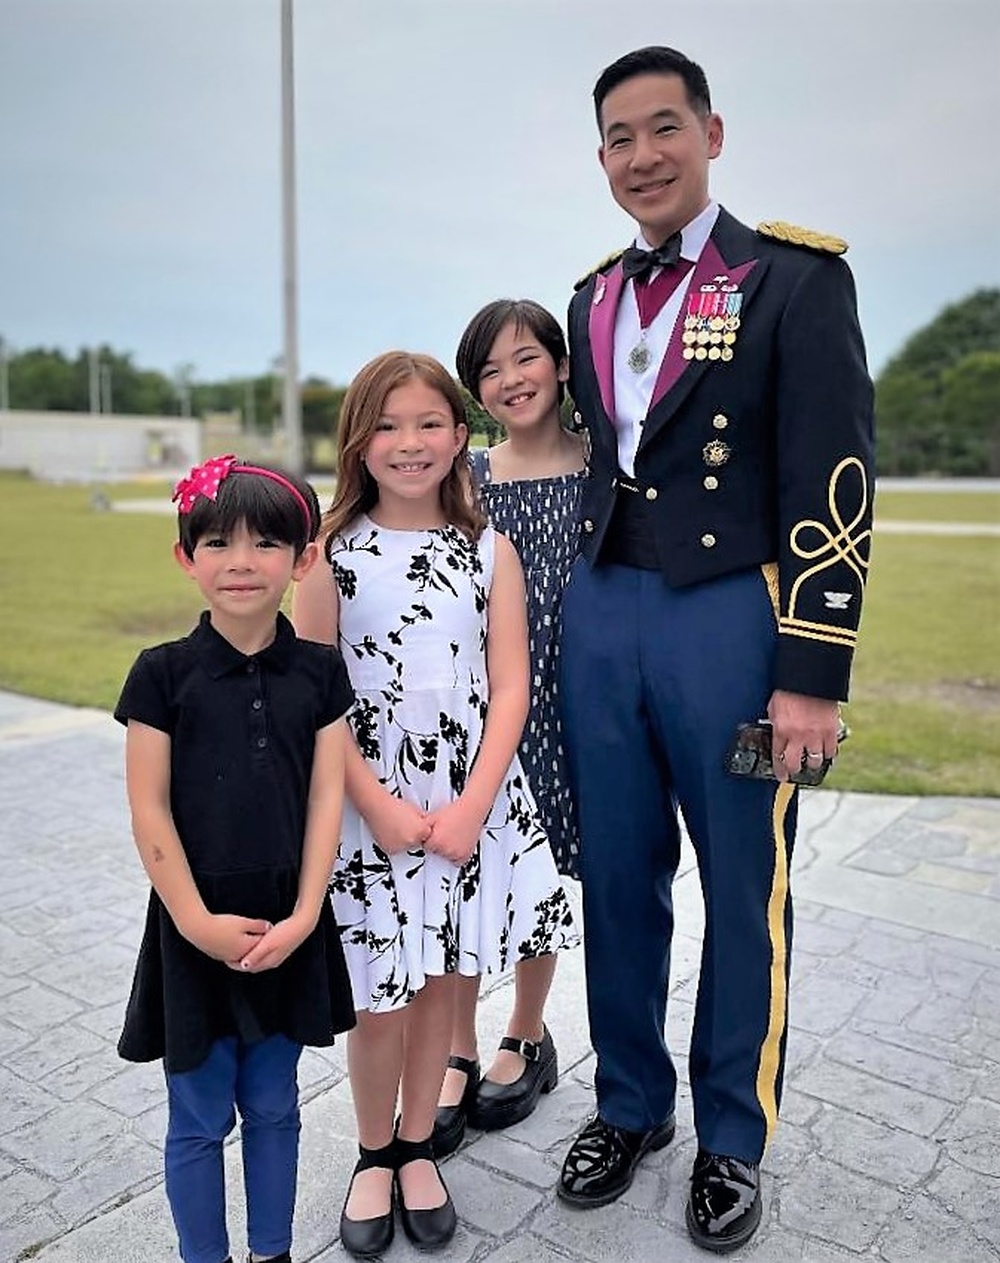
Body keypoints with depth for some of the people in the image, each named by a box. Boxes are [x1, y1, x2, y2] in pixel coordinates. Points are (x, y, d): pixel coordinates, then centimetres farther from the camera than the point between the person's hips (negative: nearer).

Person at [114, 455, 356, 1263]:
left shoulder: (319, 672, -2)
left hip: (288, 924, 2)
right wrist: (197, 921, -11)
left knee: (273, 1106, 18)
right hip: (195, 926, -2)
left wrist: (303, 915, -9)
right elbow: (150, 812, -8)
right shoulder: (163, 674, -9)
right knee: (200, 1119, 12)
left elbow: (326, 799, -3)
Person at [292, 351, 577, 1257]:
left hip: (471, 802, 2)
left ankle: (417, 1147, 34)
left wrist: (470, 806, -11)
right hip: (367, 803, -1)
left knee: (440, 980, 12)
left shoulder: (489, 552, 1)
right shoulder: (332, 552, -3)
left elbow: (509, 690, -2)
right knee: (378, 997, 5)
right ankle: (374, 1154, 31)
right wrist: (379, 805, -12)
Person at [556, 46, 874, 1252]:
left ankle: (732, 1137, 30)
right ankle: (630, 1104, 34)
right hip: (601, 616, 5)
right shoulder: (592, 297, 14)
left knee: (744, 892, 9)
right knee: (617, 879, 13)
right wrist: (578, 605, 16)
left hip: (732, 615, -4)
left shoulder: (796, 277, -3)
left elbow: (833, 483, -9)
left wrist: (813, 673, -13)